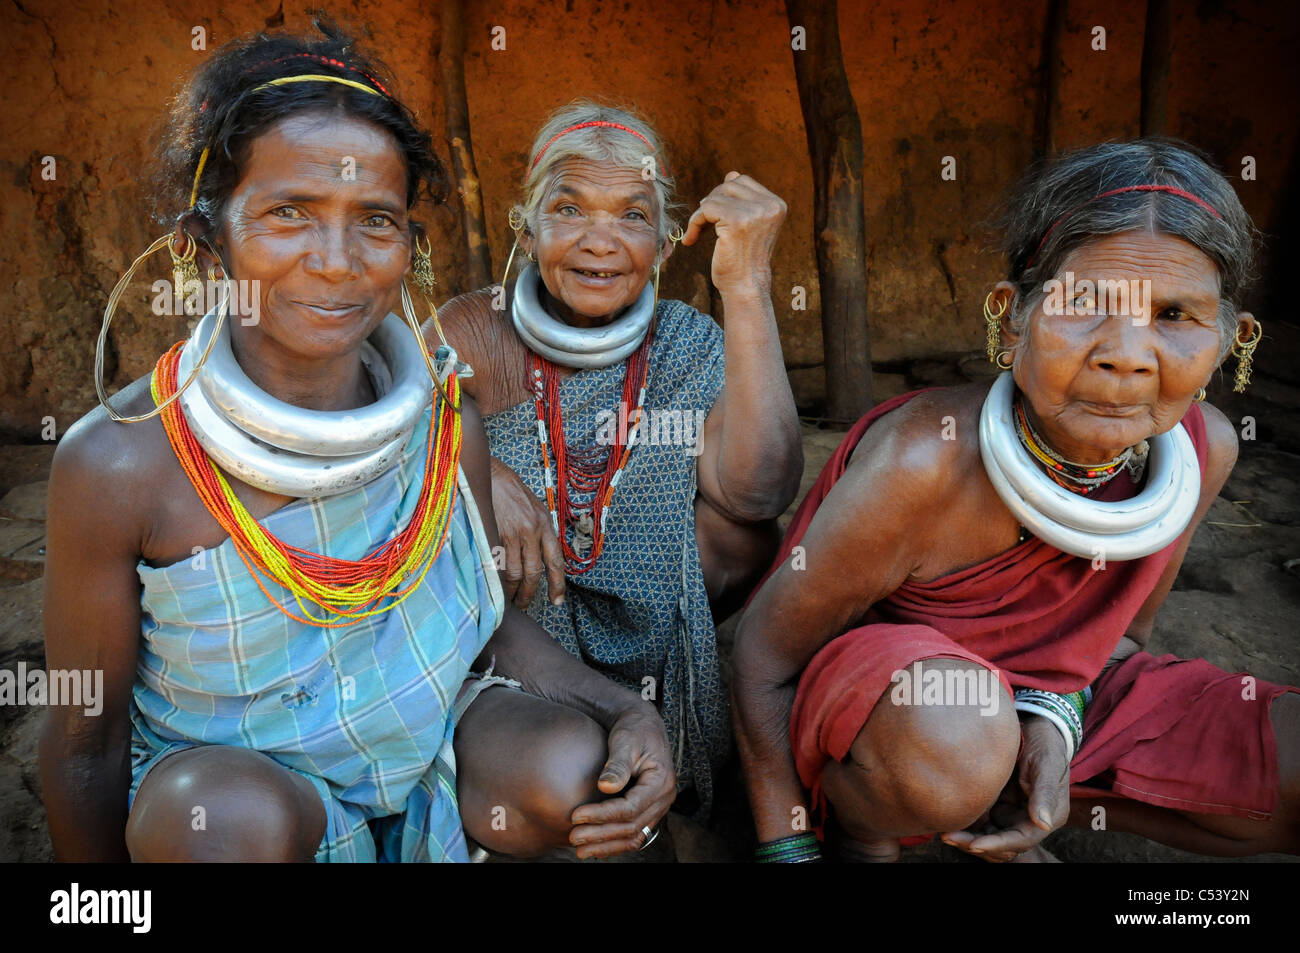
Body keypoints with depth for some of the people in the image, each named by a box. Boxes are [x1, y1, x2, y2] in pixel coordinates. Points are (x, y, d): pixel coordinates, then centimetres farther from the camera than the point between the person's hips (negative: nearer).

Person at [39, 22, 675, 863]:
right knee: (226, 813, -36)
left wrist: (627, 714, -14)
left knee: (569, 770, -24)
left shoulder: (445, 418, -12)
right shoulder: (121, 463, -21)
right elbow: (86, 741, -9)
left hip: (436, 733, 4)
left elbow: (495, 623, 1)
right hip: (230, 771, -3)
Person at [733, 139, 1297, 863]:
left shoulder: (1203, 448, -13)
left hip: (1055, 699, 6)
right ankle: (863, 830, -4)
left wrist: (1053, 716, -16)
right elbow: (766, 657, -19)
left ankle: (998, 817, 5)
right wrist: (789, 849, -18)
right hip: (878, 696, -5)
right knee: (951, 733, -40)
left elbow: (1124, 627, 4)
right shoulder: (926, 460, -30)